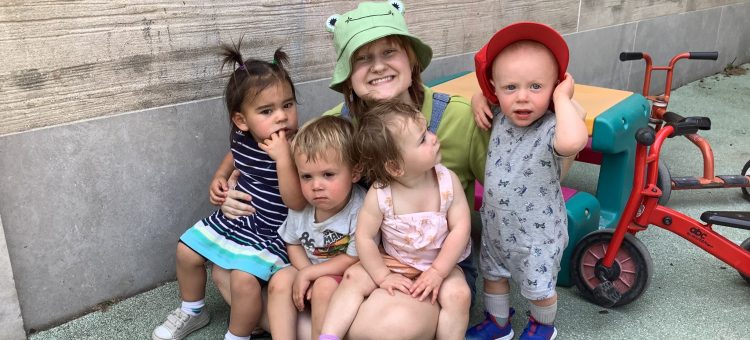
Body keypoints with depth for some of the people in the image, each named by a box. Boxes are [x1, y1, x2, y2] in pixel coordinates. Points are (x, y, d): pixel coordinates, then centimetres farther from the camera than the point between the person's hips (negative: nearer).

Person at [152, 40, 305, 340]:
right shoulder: (242, 137, -6)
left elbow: (297, 201, -34)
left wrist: (282, 157, -40)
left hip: (272, 231, -7)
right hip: (236, 217, 8)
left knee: (244, 277, -26)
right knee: (187, 250, 13)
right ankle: (193, 312, 38)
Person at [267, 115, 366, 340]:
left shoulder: (360, 210, -27)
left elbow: (354, 259, -22)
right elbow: (293, 243, 6)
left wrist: (309, 273, -19)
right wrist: (304, 273, -13)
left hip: (345, 275, -5)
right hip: (307, 268, 6)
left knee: (324, 286, -31)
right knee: (280, 281, -16)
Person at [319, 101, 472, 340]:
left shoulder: (448, 181, -17)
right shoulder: (379, 194, -21)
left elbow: (461, 228, -16)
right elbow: (365, 237, -13)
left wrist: (437, 272, -19)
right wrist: (383, 276, -15)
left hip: (440, 263, 0)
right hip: (392, 263, 0)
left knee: (458, 294, -23)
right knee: (354, 277, -16)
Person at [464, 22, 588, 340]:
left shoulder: (552, 128, -30)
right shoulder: (499, 114, -10)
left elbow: (573, 142, -56)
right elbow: (482, 93, 14)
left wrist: (563, 98, -40)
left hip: (536, 232, -6)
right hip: (495, 224, 6)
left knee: (539, 288, 18)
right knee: (492, 274, 26)